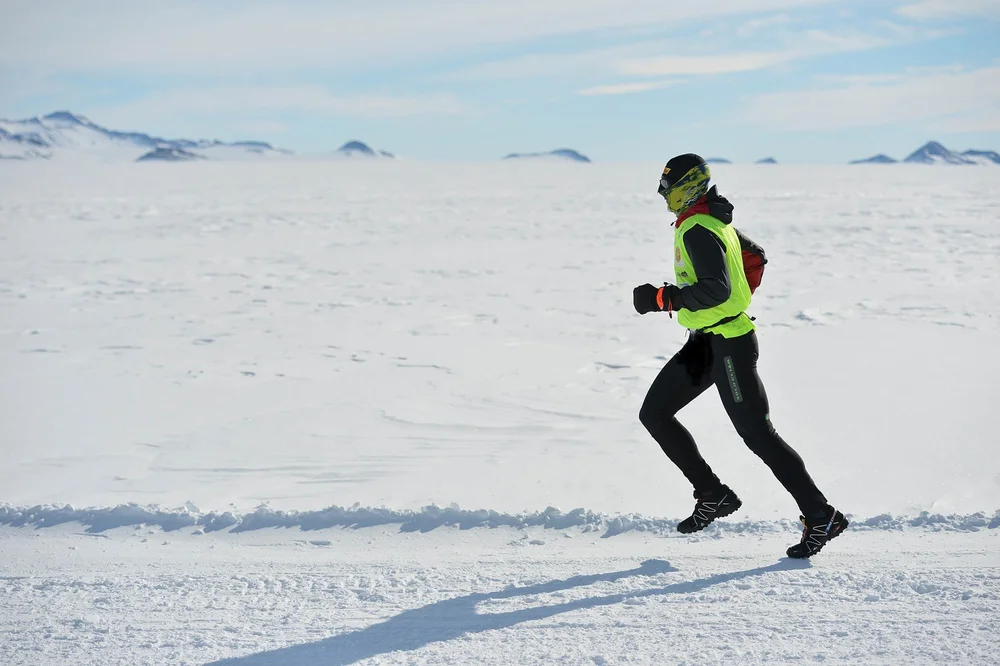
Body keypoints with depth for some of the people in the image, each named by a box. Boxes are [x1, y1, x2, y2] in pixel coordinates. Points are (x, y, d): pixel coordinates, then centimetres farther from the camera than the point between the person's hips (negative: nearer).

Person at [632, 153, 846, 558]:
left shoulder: (696, 230, -18)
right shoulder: (715, 221, 12)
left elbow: (715, 289, -29)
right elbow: (756, 259, 24)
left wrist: (661, 298, -26)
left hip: (727, 345, -10)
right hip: (707, 342, 10)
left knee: (757, 434, -6)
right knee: (654, 413, 9)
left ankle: (821, 517, 1)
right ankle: (713, 494, 12)